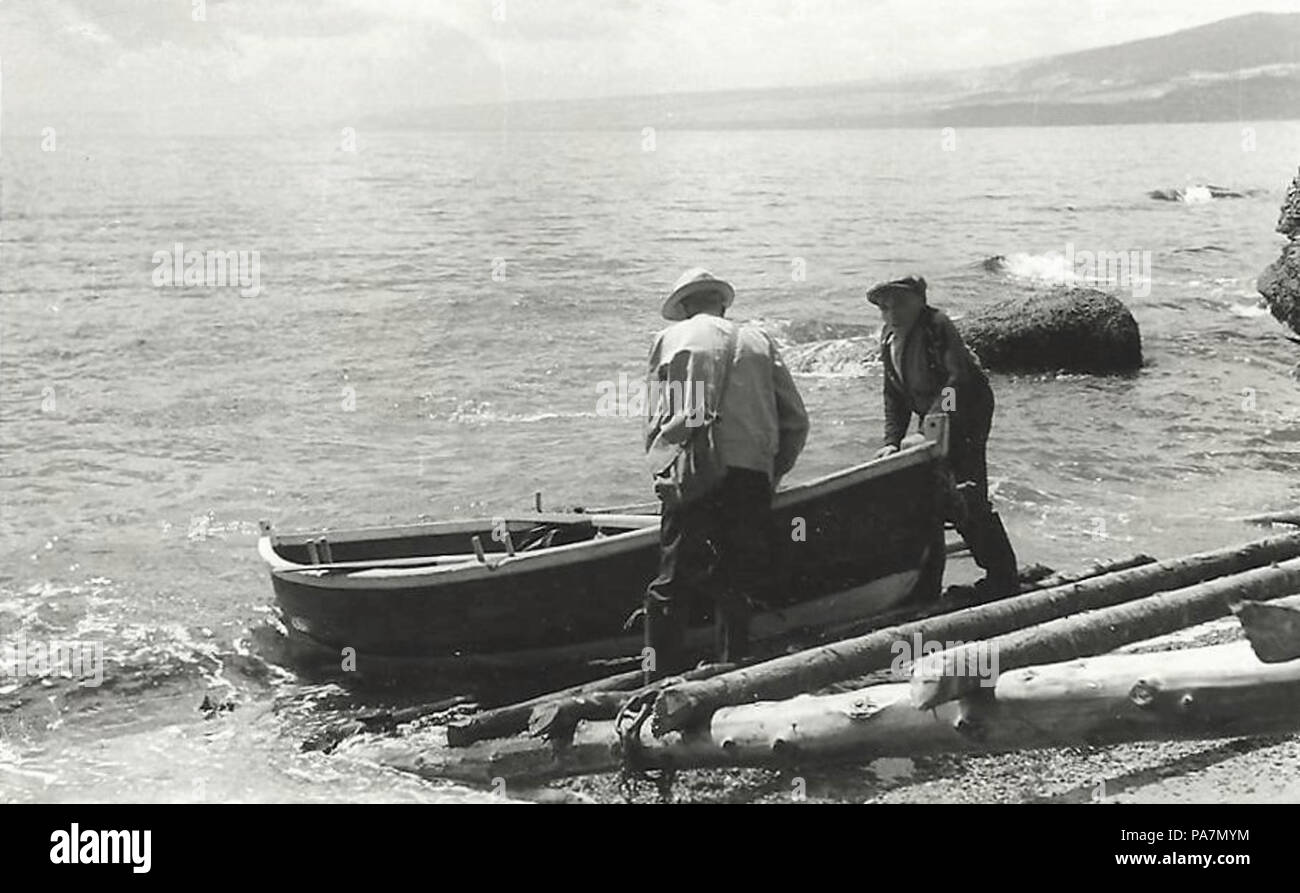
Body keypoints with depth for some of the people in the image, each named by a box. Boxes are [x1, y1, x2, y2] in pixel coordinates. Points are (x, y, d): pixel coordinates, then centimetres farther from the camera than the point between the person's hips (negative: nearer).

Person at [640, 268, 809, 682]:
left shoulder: (669, 339, 15)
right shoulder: (758, 341, 17)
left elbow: (654, 420, 10)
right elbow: (795, 422, 13)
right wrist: (771, 476, 22)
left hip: (684, 476, 0)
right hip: (748, 474, 0)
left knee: (672, 584, 4)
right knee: (738, 586, 6)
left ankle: (660, 680, 1)